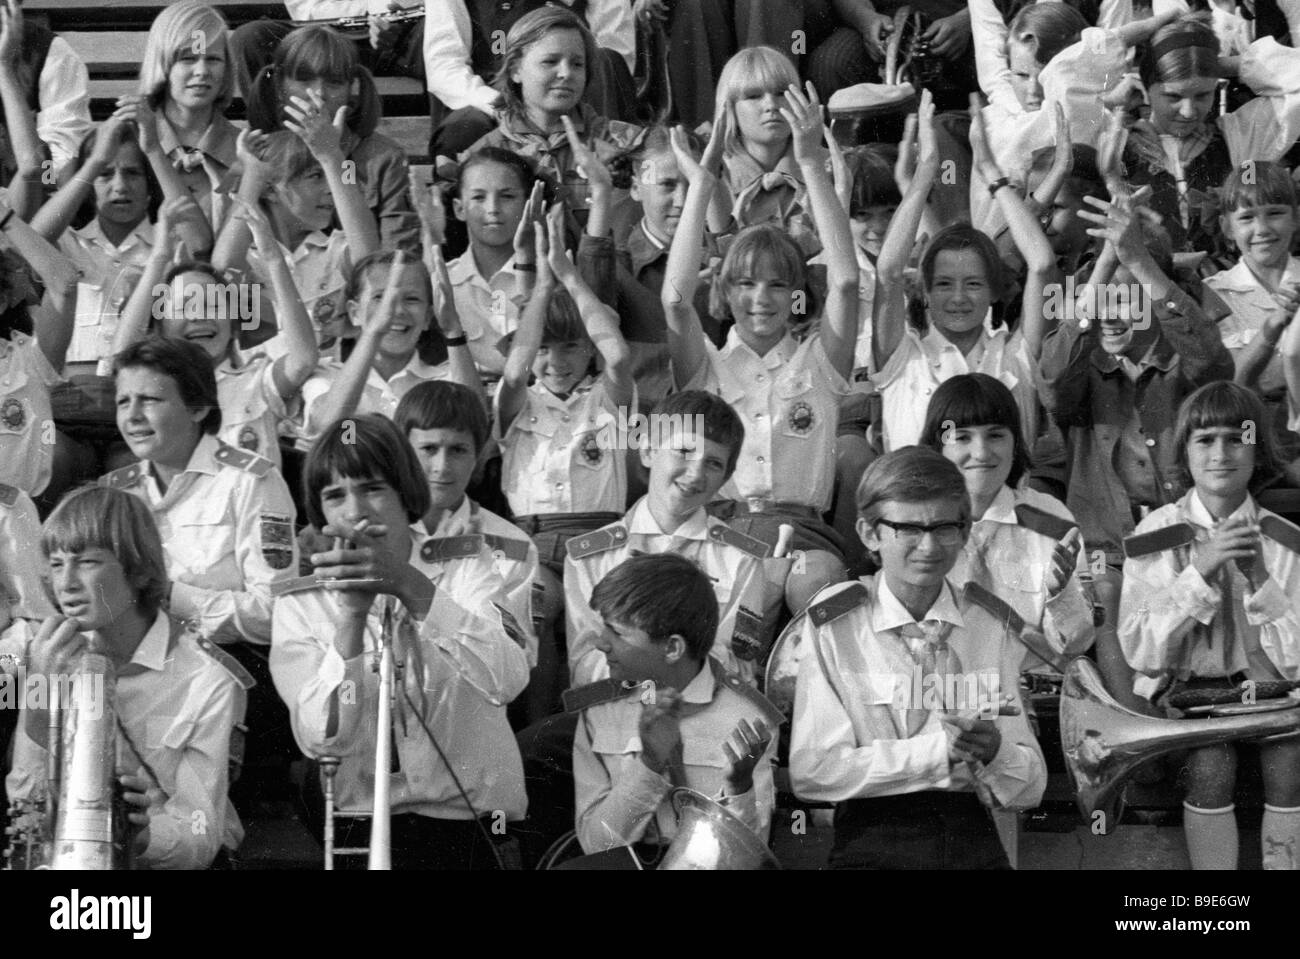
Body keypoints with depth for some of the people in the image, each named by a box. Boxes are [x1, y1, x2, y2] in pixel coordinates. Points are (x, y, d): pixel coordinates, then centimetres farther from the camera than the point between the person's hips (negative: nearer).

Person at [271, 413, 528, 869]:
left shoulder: (466, 567, 6)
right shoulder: (299, 604, 6)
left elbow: (506, 683, -15)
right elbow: (320, 741, -9)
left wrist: (412, 588, -26)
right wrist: (351, 615, -20)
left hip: (466, 818, -1)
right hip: (354, 823, 1)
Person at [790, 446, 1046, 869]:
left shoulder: (991, 625, 12)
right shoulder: (833, 623, 2)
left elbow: (1029, 790, 10)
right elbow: (811, 772, -7)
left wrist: (995, 752, -12)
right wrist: (939, 749, -13)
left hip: (975, 844, 2)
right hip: (871, 846, -2)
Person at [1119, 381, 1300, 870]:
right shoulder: (1155, 537, -1)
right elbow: (1140, 654, -9)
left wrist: (1258, 577, -16)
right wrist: (1200, 571, -19)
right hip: (1190, 688, -1)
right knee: (1211, 761, -26)